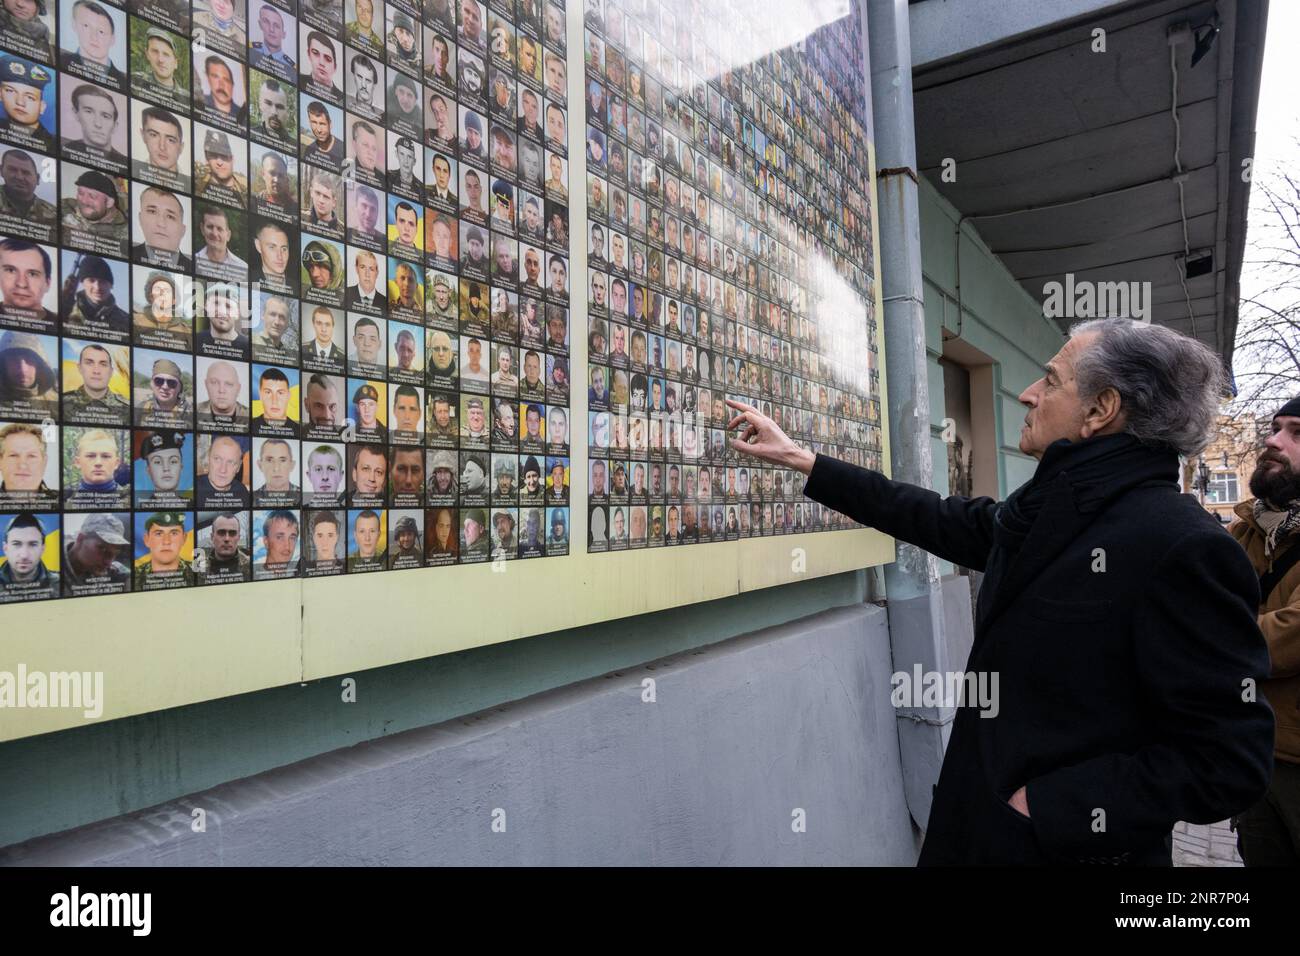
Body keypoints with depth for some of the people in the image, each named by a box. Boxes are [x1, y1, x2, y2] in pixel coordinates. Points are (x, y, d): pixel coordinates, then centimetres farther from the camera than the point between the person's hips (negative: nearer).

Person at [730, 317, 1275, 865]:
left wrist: (1048, 806, -22)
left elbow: (1230, 762, -22)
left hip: (1075, 846, -7)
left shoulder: (1183, 548, -23)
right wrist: (796, 458, 11)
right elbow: (938, 519, 11)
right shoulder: (1042, 511, 3)